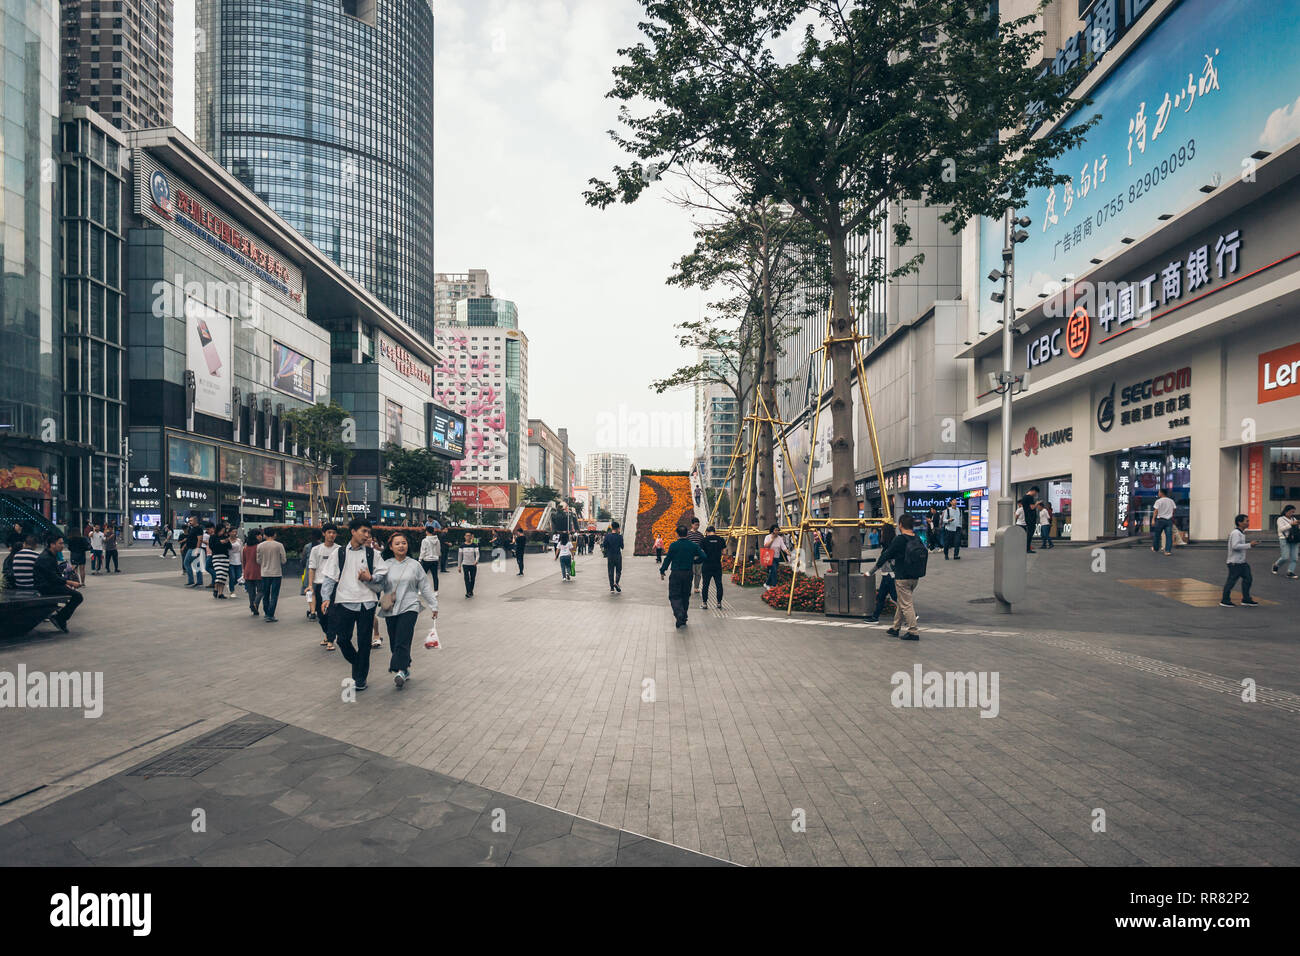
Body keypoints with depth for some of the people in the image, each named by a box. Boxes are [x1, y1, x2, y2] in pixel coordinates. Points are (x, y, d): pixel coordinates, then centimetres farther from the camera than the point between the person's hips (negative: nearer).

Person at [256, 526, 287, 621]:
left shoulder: (260, 546, -2)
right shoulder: (279, 545, -8)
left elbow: (258, 561, 5)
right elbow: (283, 560, -5)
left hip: (265, 573, 2)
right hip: (276, 573, -2)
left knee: (265, 595, 16)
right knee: (274, 595, 0)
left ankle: (267, 613, 27)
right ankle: (270, 616, -5)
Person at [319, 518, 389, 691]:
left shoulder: (372, 554, 7)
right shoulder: (339, 553, 6)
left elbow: (382, 576, 6)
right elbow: (329, 577, 3)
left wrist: (369, 578, -14)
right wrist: (326, 598, -8)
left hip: (366, 603, 0)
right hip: (344, 601, 0)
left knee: (364, 641, 3)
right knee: (342, 639, 1)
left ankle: (360, 678, 15)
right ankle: (358, 665, 29)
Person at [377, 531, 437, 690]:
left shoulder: (415, 565, 6)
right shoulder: (385, 565, 6)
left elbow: (425, 587, 11)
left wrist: (434, 606, 12)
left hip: (409, 607, -2)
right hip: (390, 610, 2)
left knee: (402, 641, -15)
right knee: (394, 644, 6)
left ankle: (400, 671, -19)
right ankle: (405, 670, 21)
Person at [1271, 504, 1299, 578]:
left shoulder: (1294, 519, 16)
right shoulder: (1281, 519, -2)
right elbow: (1281, 528, -16)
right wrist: (1291, 524, -23)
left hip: (1294, 540, 6)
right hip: (1284, 540, -6)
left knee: (1294, 558, -3)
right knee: (1285, 557, -10)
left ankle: (1290, 572, -1)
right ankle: (1276, 565, 16)